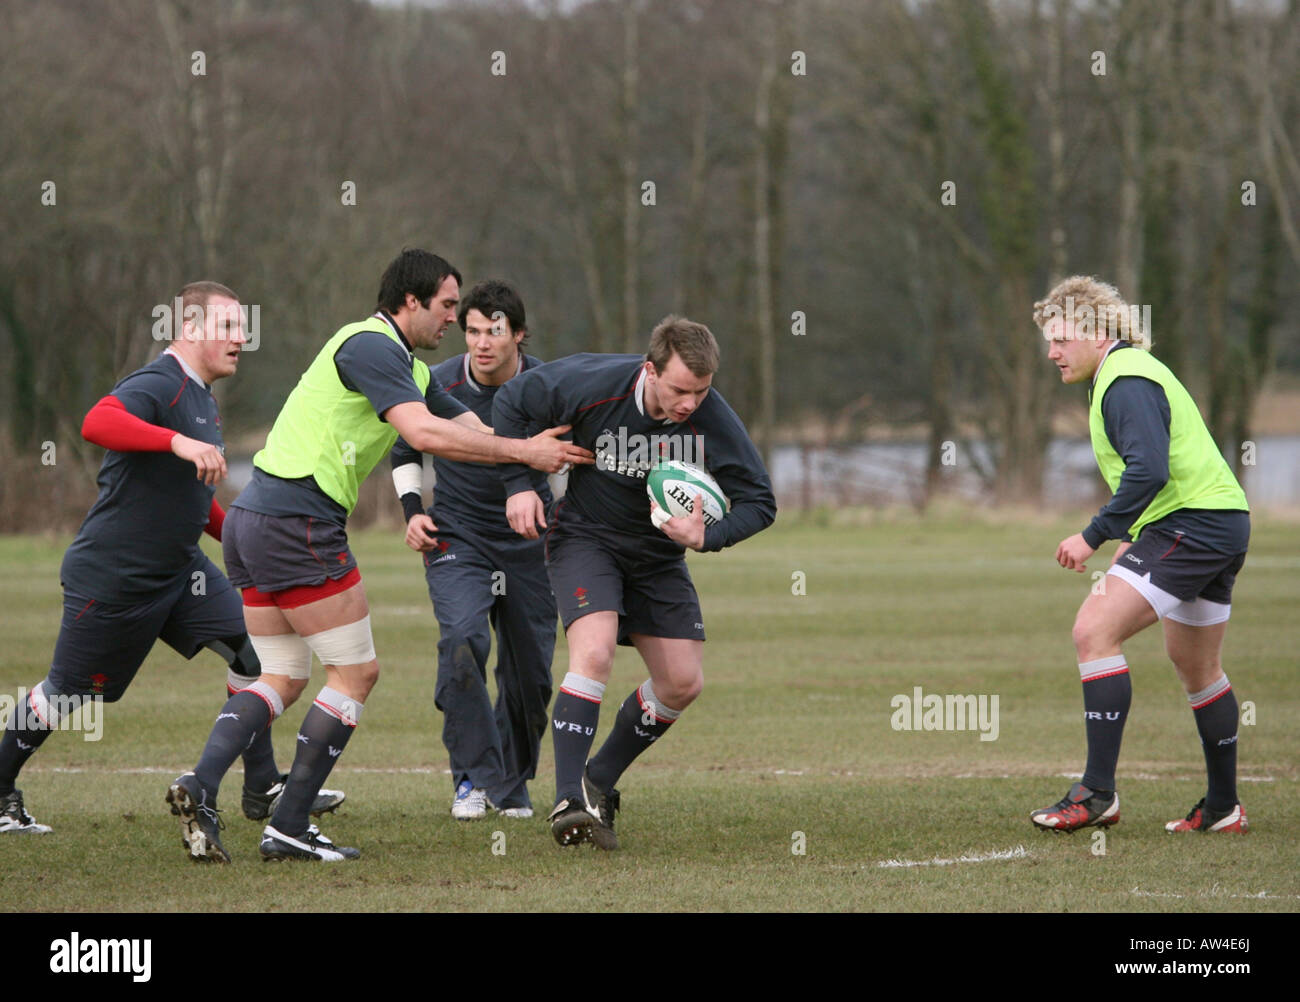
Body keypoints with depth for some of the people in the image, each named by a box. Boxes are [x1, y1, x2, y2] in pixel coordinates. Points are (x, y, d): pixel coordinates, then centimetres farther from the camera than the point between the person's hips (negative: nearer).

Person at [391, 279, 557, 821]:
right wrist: (413, 510, -2)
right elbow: (405, 448, 10)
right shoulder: (437, 386, -9)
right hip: (456, 537, -1)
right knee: (462, 639, -26)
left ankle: (512, 785, 25)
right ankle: (473, 777, -16)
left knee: (530, 670, 3)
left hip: (526, 541, 1)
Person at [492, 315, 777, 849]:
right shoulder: (592, 385, -26)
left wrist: (707, 537, -31)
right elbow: (511, 400, -9)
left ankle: (599, 782, 20)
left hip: (658, 553, 4)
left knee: (683, 683, 1)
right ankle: (568, 801, -27)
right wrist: (518, 484, -13)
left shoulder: (713, 418, -22)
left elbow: (758, 500, -13)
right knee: (594, 651, -26)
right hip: (584, 537, -4)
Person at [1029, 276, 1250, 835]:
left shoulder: (1126, 382, -13)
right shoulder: (1128, 372, 21)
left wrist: (1095, 535, -22)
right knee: (1195, 666, 20)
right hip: (1224, 523, 11)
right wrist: (1135, 537, 24)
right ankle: (1223, 808, 28)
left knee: (1095, 630, -17)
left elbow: (1149, 469, -26)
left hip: (1191, 524, -11)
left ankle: (1098, 791, -20)